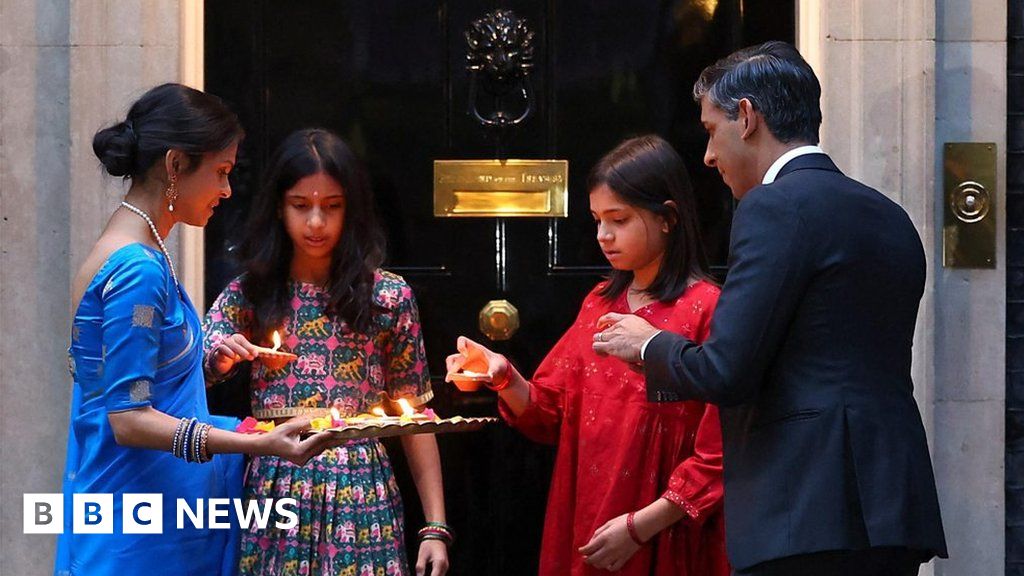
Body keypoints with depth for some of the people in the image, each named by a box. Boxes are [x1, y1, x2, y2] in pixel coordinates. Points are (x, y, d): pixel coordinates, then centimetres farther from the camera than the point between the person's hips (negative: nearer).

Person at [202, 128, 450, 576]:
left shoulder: (389, 297, 2)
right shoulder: (248, 295, 6)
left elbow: (416, 415, 4)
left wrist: (435, 527, -2)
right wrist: (217, 359, -25)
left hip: (360, 497, -1)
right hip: (272, 491, 1)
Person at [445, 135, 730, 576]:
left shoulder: (706, 310, -12)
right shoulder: (601, 304, 11)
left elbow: (719, 453, -15)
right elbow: (552, 413, 12)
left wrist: (640, 526, -16)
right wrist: (504, 378, -6)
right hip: (584, 536, 6)